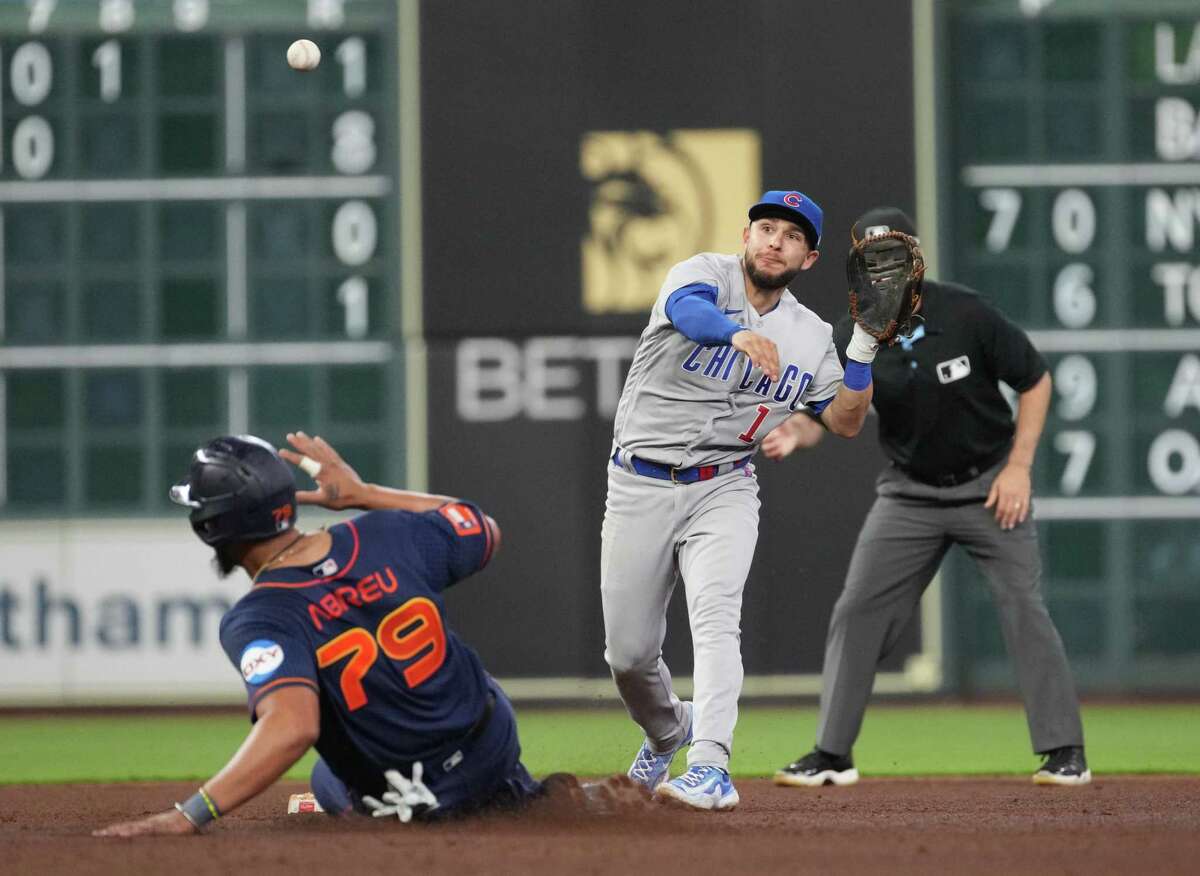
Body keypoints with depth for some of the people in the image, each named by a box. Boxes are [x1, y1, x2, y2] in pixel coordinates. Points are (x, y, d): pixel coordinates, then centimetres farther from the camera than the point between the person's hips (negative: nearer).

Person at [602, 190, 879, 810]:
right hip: (639, 488, -1)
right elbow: (686, 306, -31)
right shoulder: (707, 274, -6)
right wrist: (739, 333, -52)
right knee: (629, 652, 5)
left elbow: (845, 422, 3)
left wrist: (864, 351, -12)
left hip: (722, 491, 1)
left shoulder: (811, 336, 7)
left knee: (715, 619, -24)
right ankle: (666, 731, 37)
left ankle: (710, 767, -33)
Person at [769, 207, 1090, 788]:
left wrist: (1019, 467, -13)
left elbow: (1035, 380, -6)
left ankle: (1065, 752, 0)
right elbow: (819, 413, -18)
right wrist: (794, 433, -42)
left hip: (989, 485, -3)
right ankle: (832, 756, 6)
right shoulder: (853, 339, -11)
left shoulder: (965, 315, -17)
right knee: (856, 611, -3)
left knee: (1024, 608, -8)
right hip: (910, 493, 3)